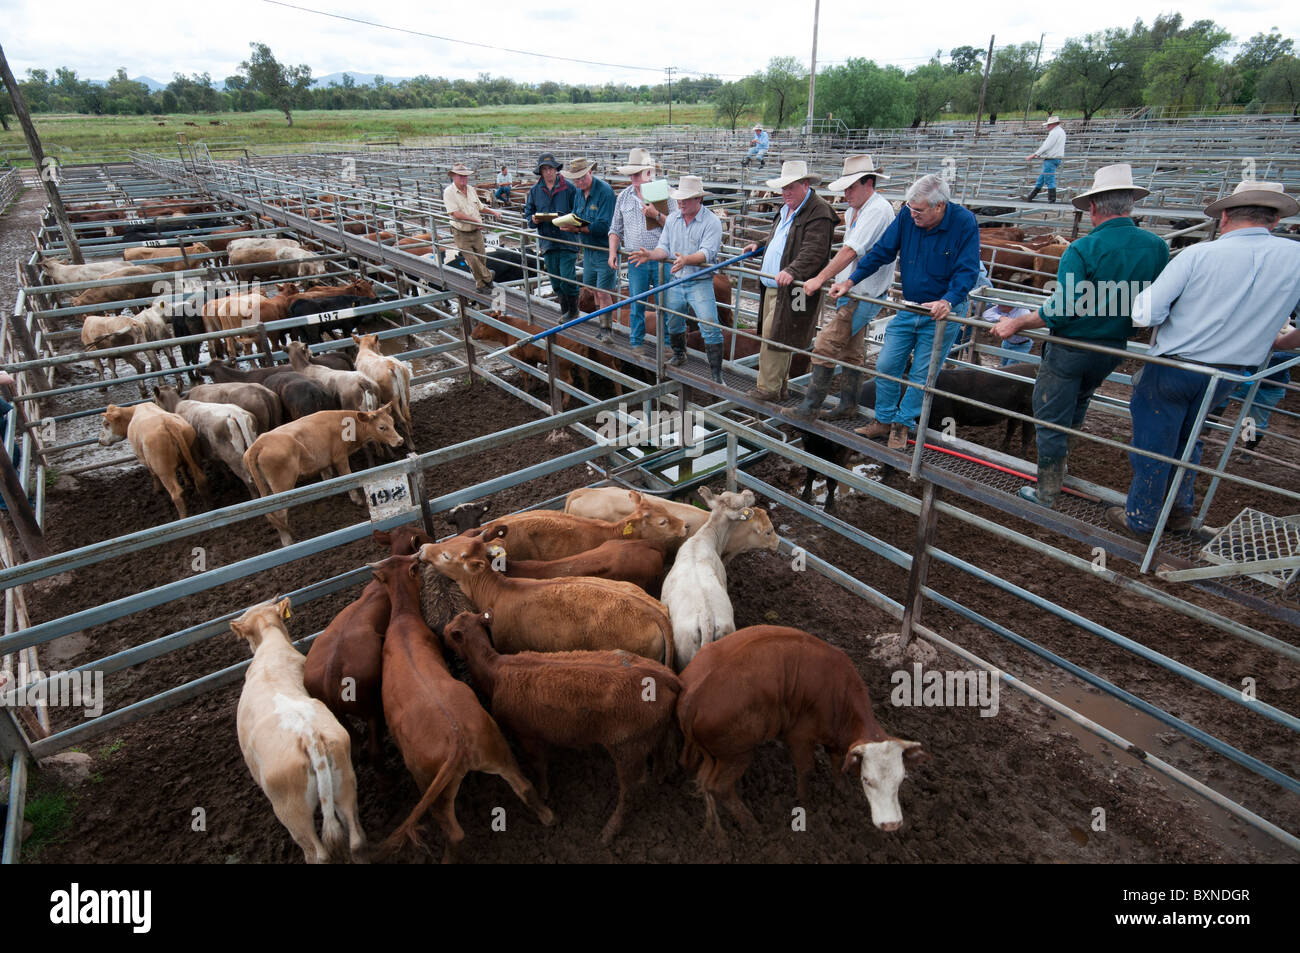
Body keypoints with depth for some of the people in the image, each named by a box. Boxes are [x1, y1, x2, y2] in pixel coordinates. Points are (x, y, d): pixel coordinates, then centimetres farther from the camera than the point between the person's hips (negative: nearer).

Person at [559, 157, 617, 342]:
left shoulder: (604, 191, -17)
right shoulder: (578, 191, 8)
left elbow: (604, 226, -24)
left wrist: (577, 228, -29)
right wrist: (568, 225, -10)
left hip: (604, 249, -8)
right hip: (588, 248, 8)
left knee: (604, 292, -8)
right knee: (594, 288, 15)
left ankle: (606, 329, 2)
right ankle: (603, 321, 29)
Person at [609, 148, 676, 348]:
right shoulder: (624, 196, 10)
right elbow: (615, 228, 15)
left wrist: (656, 215, -19)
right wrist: (613, 252, 2)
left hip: (661, 259, -2)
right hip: (636, 261, 3)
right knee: (636, 305, 7)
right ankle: (635, 345, 20)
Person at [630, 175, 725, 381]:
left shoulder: (712, 222, -10)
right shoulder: (672, 219, 8)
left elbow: (706, 254, -21)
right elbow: (664, 248, 6)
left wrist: (686, 260, -40)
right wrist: (651, 254, -16)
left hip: (700, 283, -5)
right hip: (675, 281, 6)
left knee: (710, 328, -10)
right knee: (673, 323, 18)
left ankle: (717, 375, -3)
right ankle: (679, 355, 45)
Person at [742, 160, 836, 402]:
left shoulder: (819, 212, -13)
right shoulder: (786, 208, 19)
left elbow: (814, 251, -25)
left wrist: (792, 271, -37)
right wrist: (759, 247, 26)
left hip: (792, 290, -9)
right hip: (772, 287, 9)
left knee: (774, 337, -10)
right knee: (778, 338, 12)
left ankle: (768, 388, -1)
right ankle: (778, 388, 21)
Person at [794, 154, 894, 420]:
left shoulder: (878, 210, -18)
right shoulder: (853, 211, 14)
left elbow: (851, 251, -27)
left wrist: (820, 279, -30)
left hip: (864, 295, -10)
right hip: (851, 292, 10)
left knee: (825, 344, -14)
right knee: (850, 351, 15)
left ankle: (810, 405, -8)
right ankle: (848, 405, 24)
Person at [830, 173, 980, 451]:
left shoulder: (964, 223, -17)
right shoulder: (907, 215, -7)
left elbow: (967, 271, -19)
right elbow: (881, 252, -1)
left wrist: (947, 302, -36)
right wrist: (850, 281, -9)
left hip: (943, 312, -4)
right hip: (908, 308, 4)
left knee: (922, 375, 4)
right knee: (886, 365, 5)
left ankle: (903, 423, 22)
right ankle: (884, 420, 22)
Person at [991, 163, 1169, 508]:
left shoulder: (1082, 250, -21)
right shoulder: (1158, 247, -2)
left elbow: (1063, 309, -26)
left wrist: (1017, 324, -16)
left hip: (1070, 350, -6)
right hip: (1114, 350, 7)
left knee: (1050, 418, 6)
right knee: (1077, 406, 29)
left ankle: (1046, 493, 15)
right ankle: (1059, 463, 46)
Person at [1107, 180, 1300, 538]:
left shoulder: (1198, 255, -17)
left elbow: (1146, 315, -19)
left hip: (1171, 370, -4)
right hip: (1228, 377, 4)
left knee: (1153, 446, 11)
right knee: (1187, 438, 27)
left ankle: (1139, 519, 26)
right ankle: (1181, 509, 40)